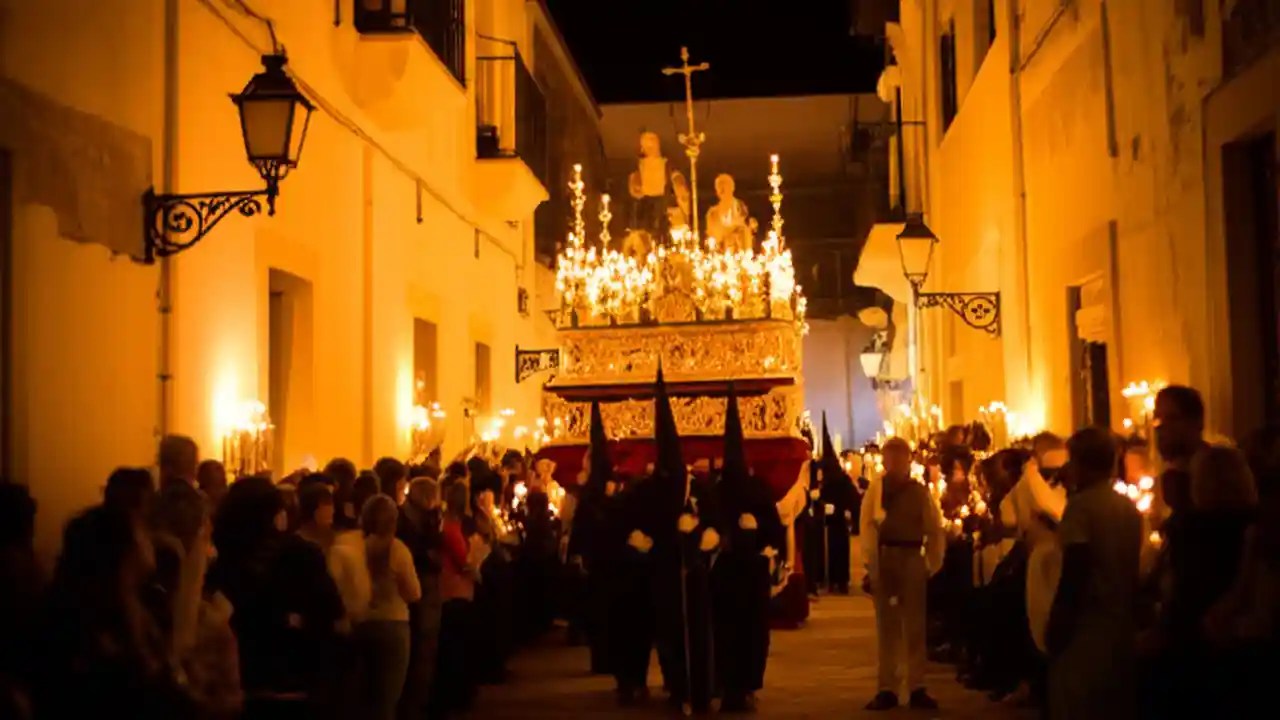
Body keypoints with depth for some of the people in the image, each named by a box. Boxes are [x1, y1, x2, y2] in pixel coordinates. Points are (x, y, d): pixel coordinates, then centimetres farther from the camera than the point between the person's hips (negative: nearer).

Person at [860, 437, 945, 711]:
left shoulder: (920, 491, 4)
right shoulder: (876, 488, 0)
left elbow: (935, 529, 5)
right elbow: (867, 525, -7)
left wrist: (934, 564, -4)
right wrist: (872, 562, -16)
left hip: (912, 558, 1)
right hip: (884, 558, -1)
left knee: (915, 625, 6)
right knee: (886, 625, 6)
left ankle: (917, 689, 12)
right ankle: (887, 689, 9)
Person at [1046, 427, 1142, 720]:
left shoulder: (1081, 505, -13)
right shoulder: (1130, 508, 10)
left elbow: (1074, 575, -17)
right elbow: (1132, 569, 14)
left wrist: (1055, 631, -11)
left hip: (1087, 630, -8)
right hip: (1124, 626, 8)